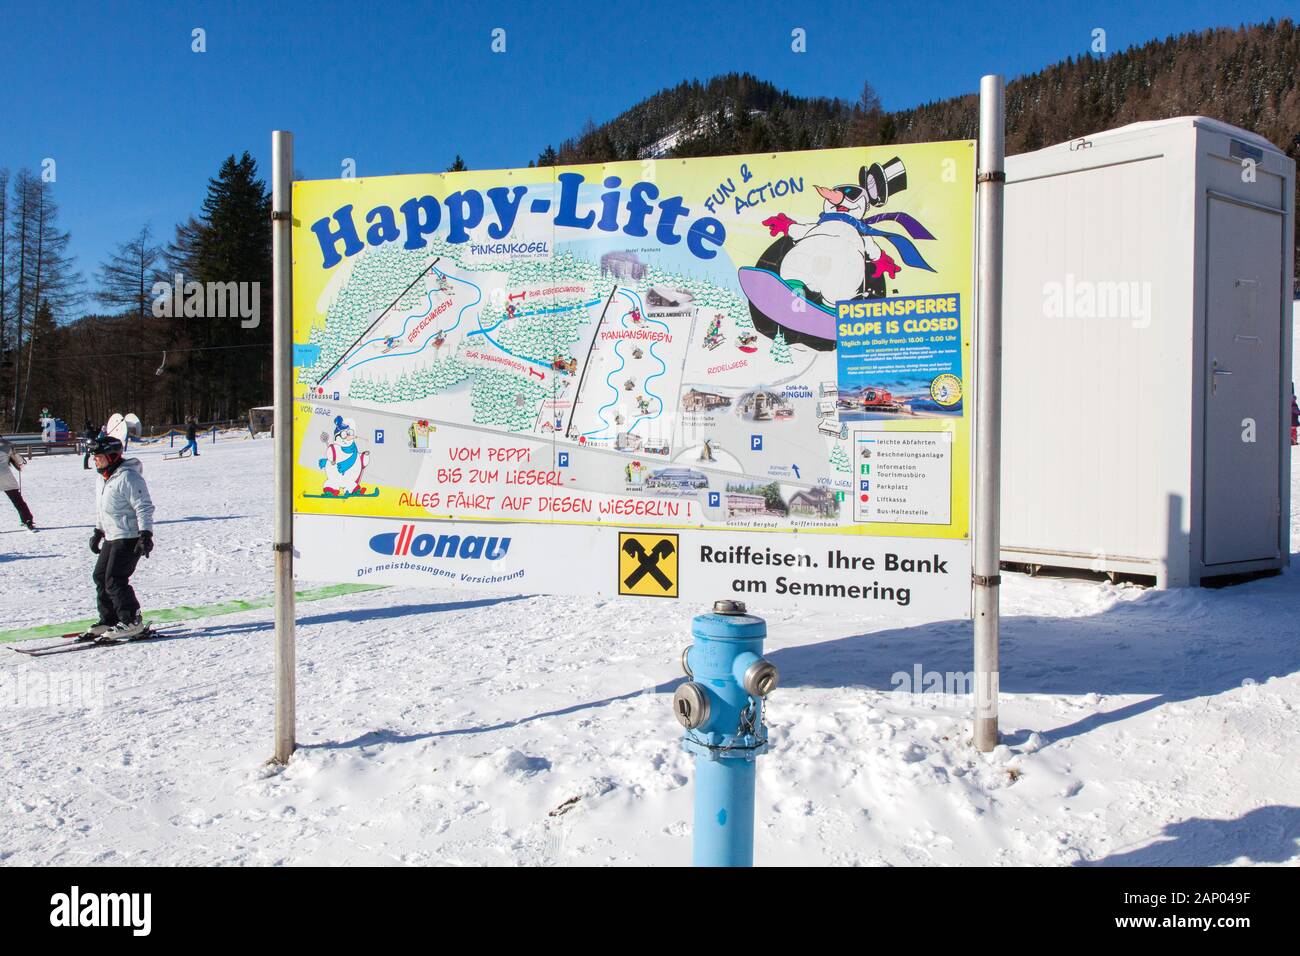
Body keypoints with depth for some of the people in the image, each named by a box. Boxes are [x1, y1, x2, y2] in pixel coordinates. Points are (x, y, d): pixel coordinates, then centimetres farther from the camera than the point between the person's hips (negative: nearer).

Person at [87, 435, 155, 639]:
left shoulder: (128, 477, -17)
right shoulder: (102, 480, 14)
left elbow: (144, 508, -19)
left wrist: (145, 535, -24)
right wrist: (98, 532, 30)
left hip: (130, 537, -10)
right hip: (112, 538, 10)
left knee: (115, 579, -12)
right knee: (100, 576, 10)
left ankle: (131, 622, -5)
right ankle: (109, 620, 20)